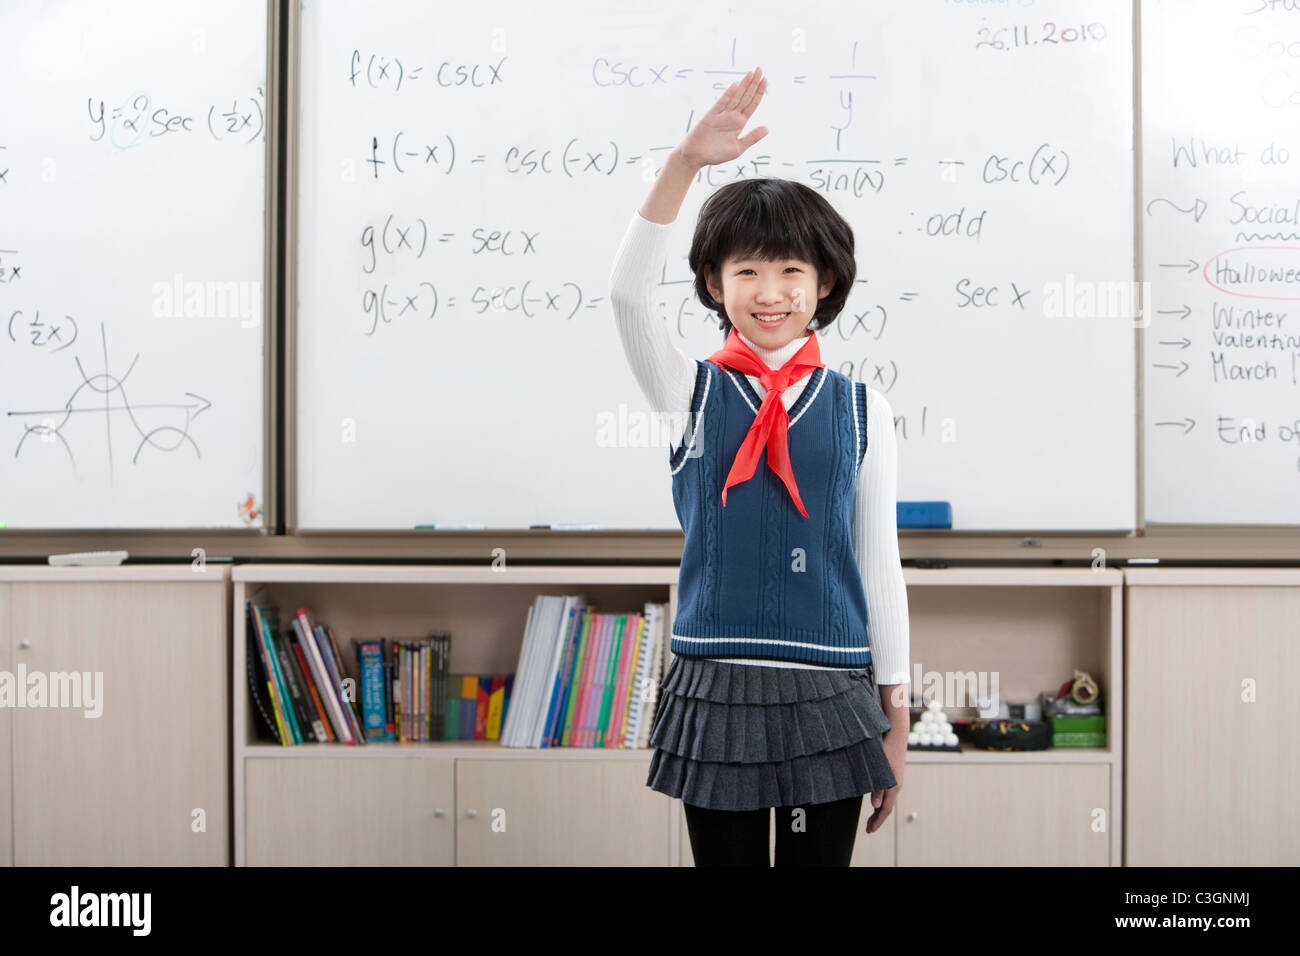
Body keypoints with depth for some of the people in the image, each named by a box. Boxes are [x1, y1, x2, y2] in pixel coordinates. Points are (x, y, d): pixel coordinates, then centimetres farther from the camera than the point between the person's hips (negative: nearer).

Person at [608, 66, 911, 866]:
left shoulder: (861, 410, 3)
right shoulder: (692, 393, 2)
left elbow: (880, 562, 5)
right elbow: (629, 293, -16)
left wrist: (894, 718, 5)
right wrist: (687, 161, -28)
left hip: (830, 697, 0)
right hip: (715, 689, 0)